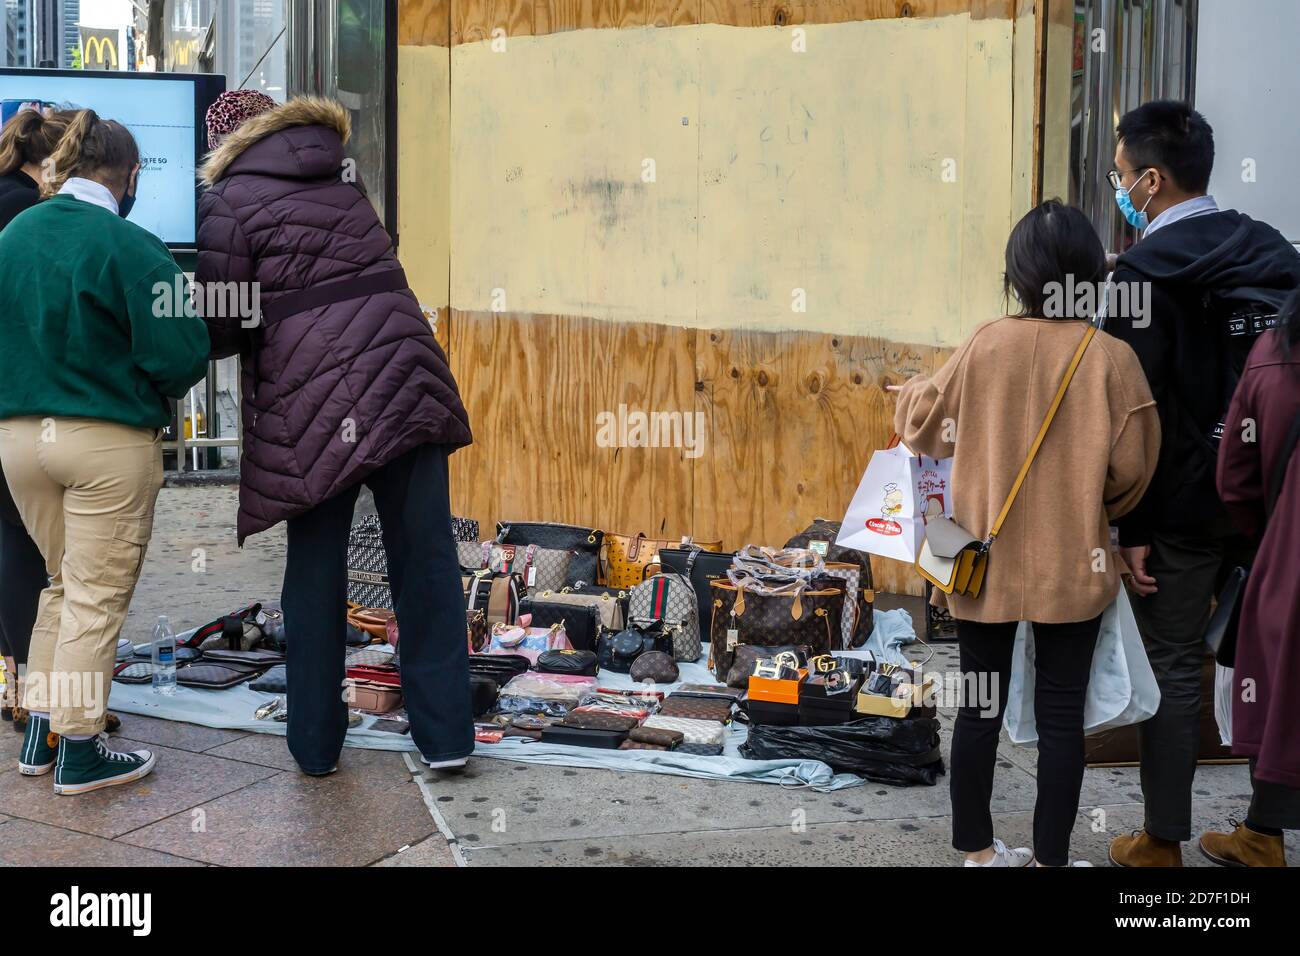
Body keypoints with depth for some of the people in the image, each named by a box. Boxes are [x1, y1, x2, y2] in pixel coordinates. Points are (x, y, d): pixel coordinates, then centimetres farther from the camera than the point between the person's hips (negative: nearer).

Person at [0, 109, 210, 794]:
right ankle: (80, 754, 12)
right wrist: (150, 390, 4)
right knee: (96, 598, 5)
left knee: (62, 584, 21)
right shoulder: (129, 246, -15)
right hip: (108, 441, -6)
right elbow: (181, 356, -17)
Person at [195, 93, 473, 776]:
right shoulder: (339, 178, 19)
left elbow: (222, 329, 2)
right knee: (425, 562, 6)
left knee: (315, 574, 9)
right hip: (404, 378, 4)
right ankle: (445, 734, 8)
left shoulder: (229, 200, 3)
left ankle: (315, 743, 17)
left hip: (314, 403, -3)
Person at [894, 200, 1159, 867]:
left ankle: (977, 851, 24)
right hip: (1072, 566, -2)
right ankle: (1051, 858, 18)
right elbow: (1131, 467, -8)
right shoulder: (1111, 357, -11)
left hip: (985, 561, 2)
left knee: (979, 709, 13)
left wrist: (913, 390, 26)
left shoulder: (986, 345, -7)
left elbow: (919, 421, 4)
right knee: (1061, 717, 9)